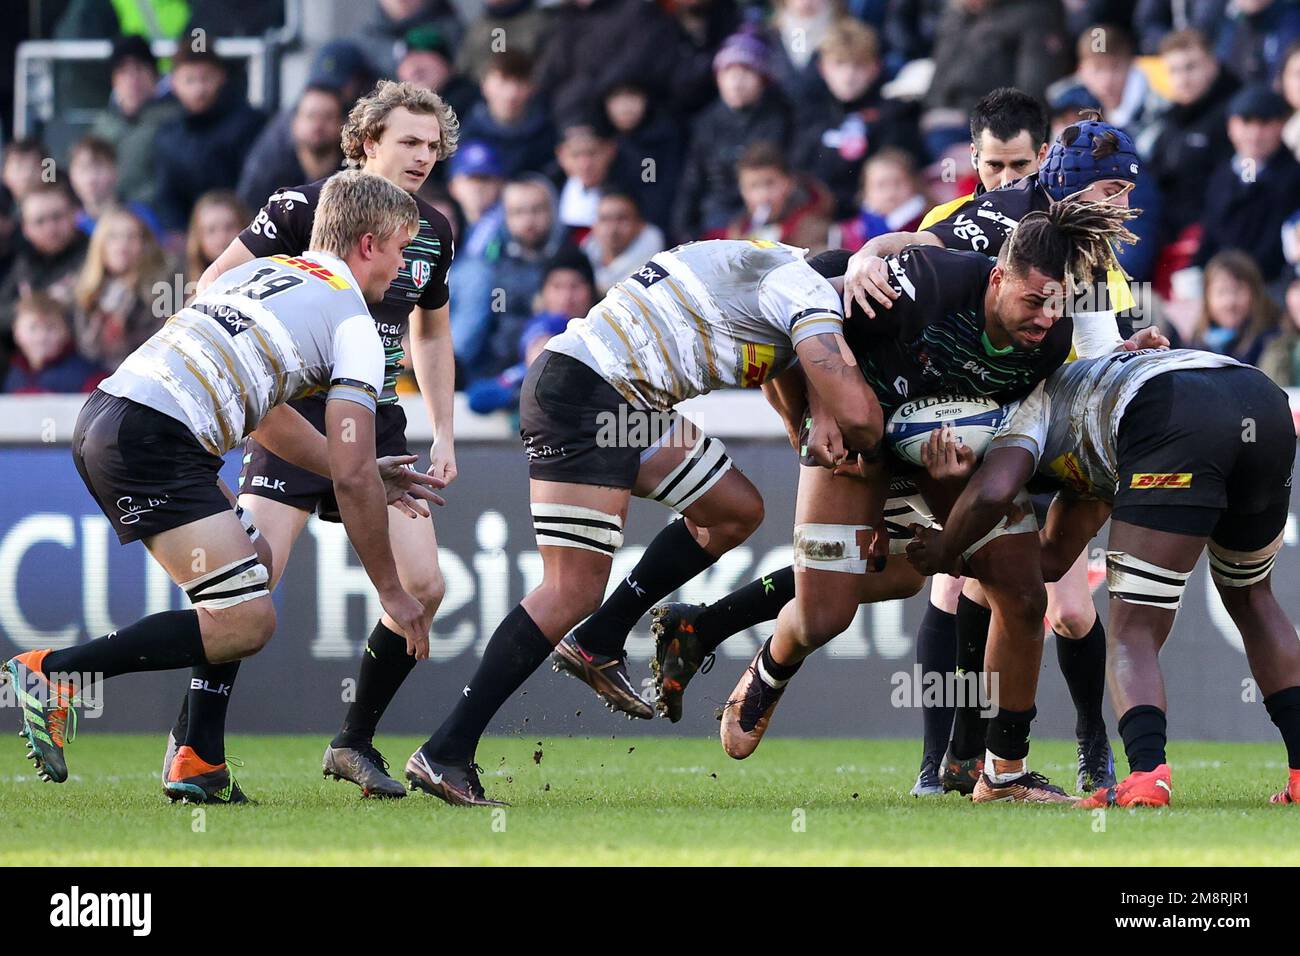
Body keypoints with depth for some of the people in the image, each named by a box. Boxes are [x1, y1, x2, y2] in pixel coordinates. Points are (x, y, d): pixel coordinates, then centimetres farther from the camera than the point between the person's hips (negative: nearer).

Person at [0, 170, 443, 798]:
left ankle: (195, 766, 16)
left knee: (252, 564, 21)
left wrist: (369, 475, 40)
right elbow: (351, 477, -4)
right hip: (153, 441, -9)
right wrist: (391, 591, 7)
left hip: (103, 416, 9)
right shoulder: (352, 324, 1)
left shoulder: (262, 272, 27)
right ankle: (52, 674, -10)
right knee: (247, 621, -11)